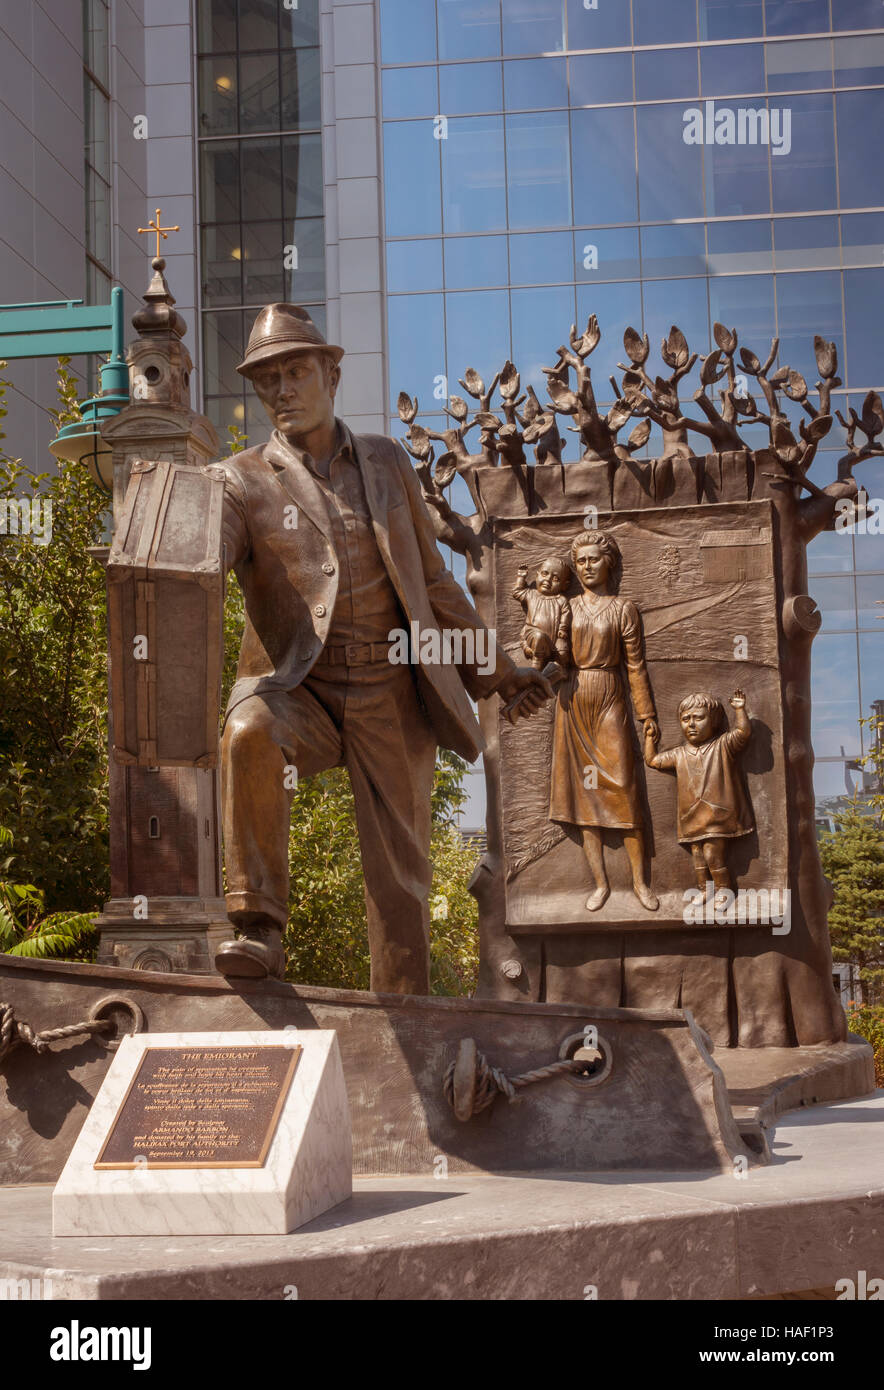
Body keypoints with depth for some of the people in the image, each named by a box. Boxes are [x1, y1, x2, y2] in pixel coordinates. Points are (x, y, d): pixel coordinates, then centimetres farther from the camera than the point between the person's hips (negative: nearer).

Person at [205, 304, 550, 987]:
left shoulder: (387, 462, 13)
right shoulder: (241, 482, 4)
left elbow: (432, 579, 19)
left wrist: (495, 667, 20)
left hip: (391, 695, 2)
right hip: (299, 690, -2)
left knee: (401, 871, 0)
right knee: (248, 734, -36)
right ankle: (260, 929, -30)